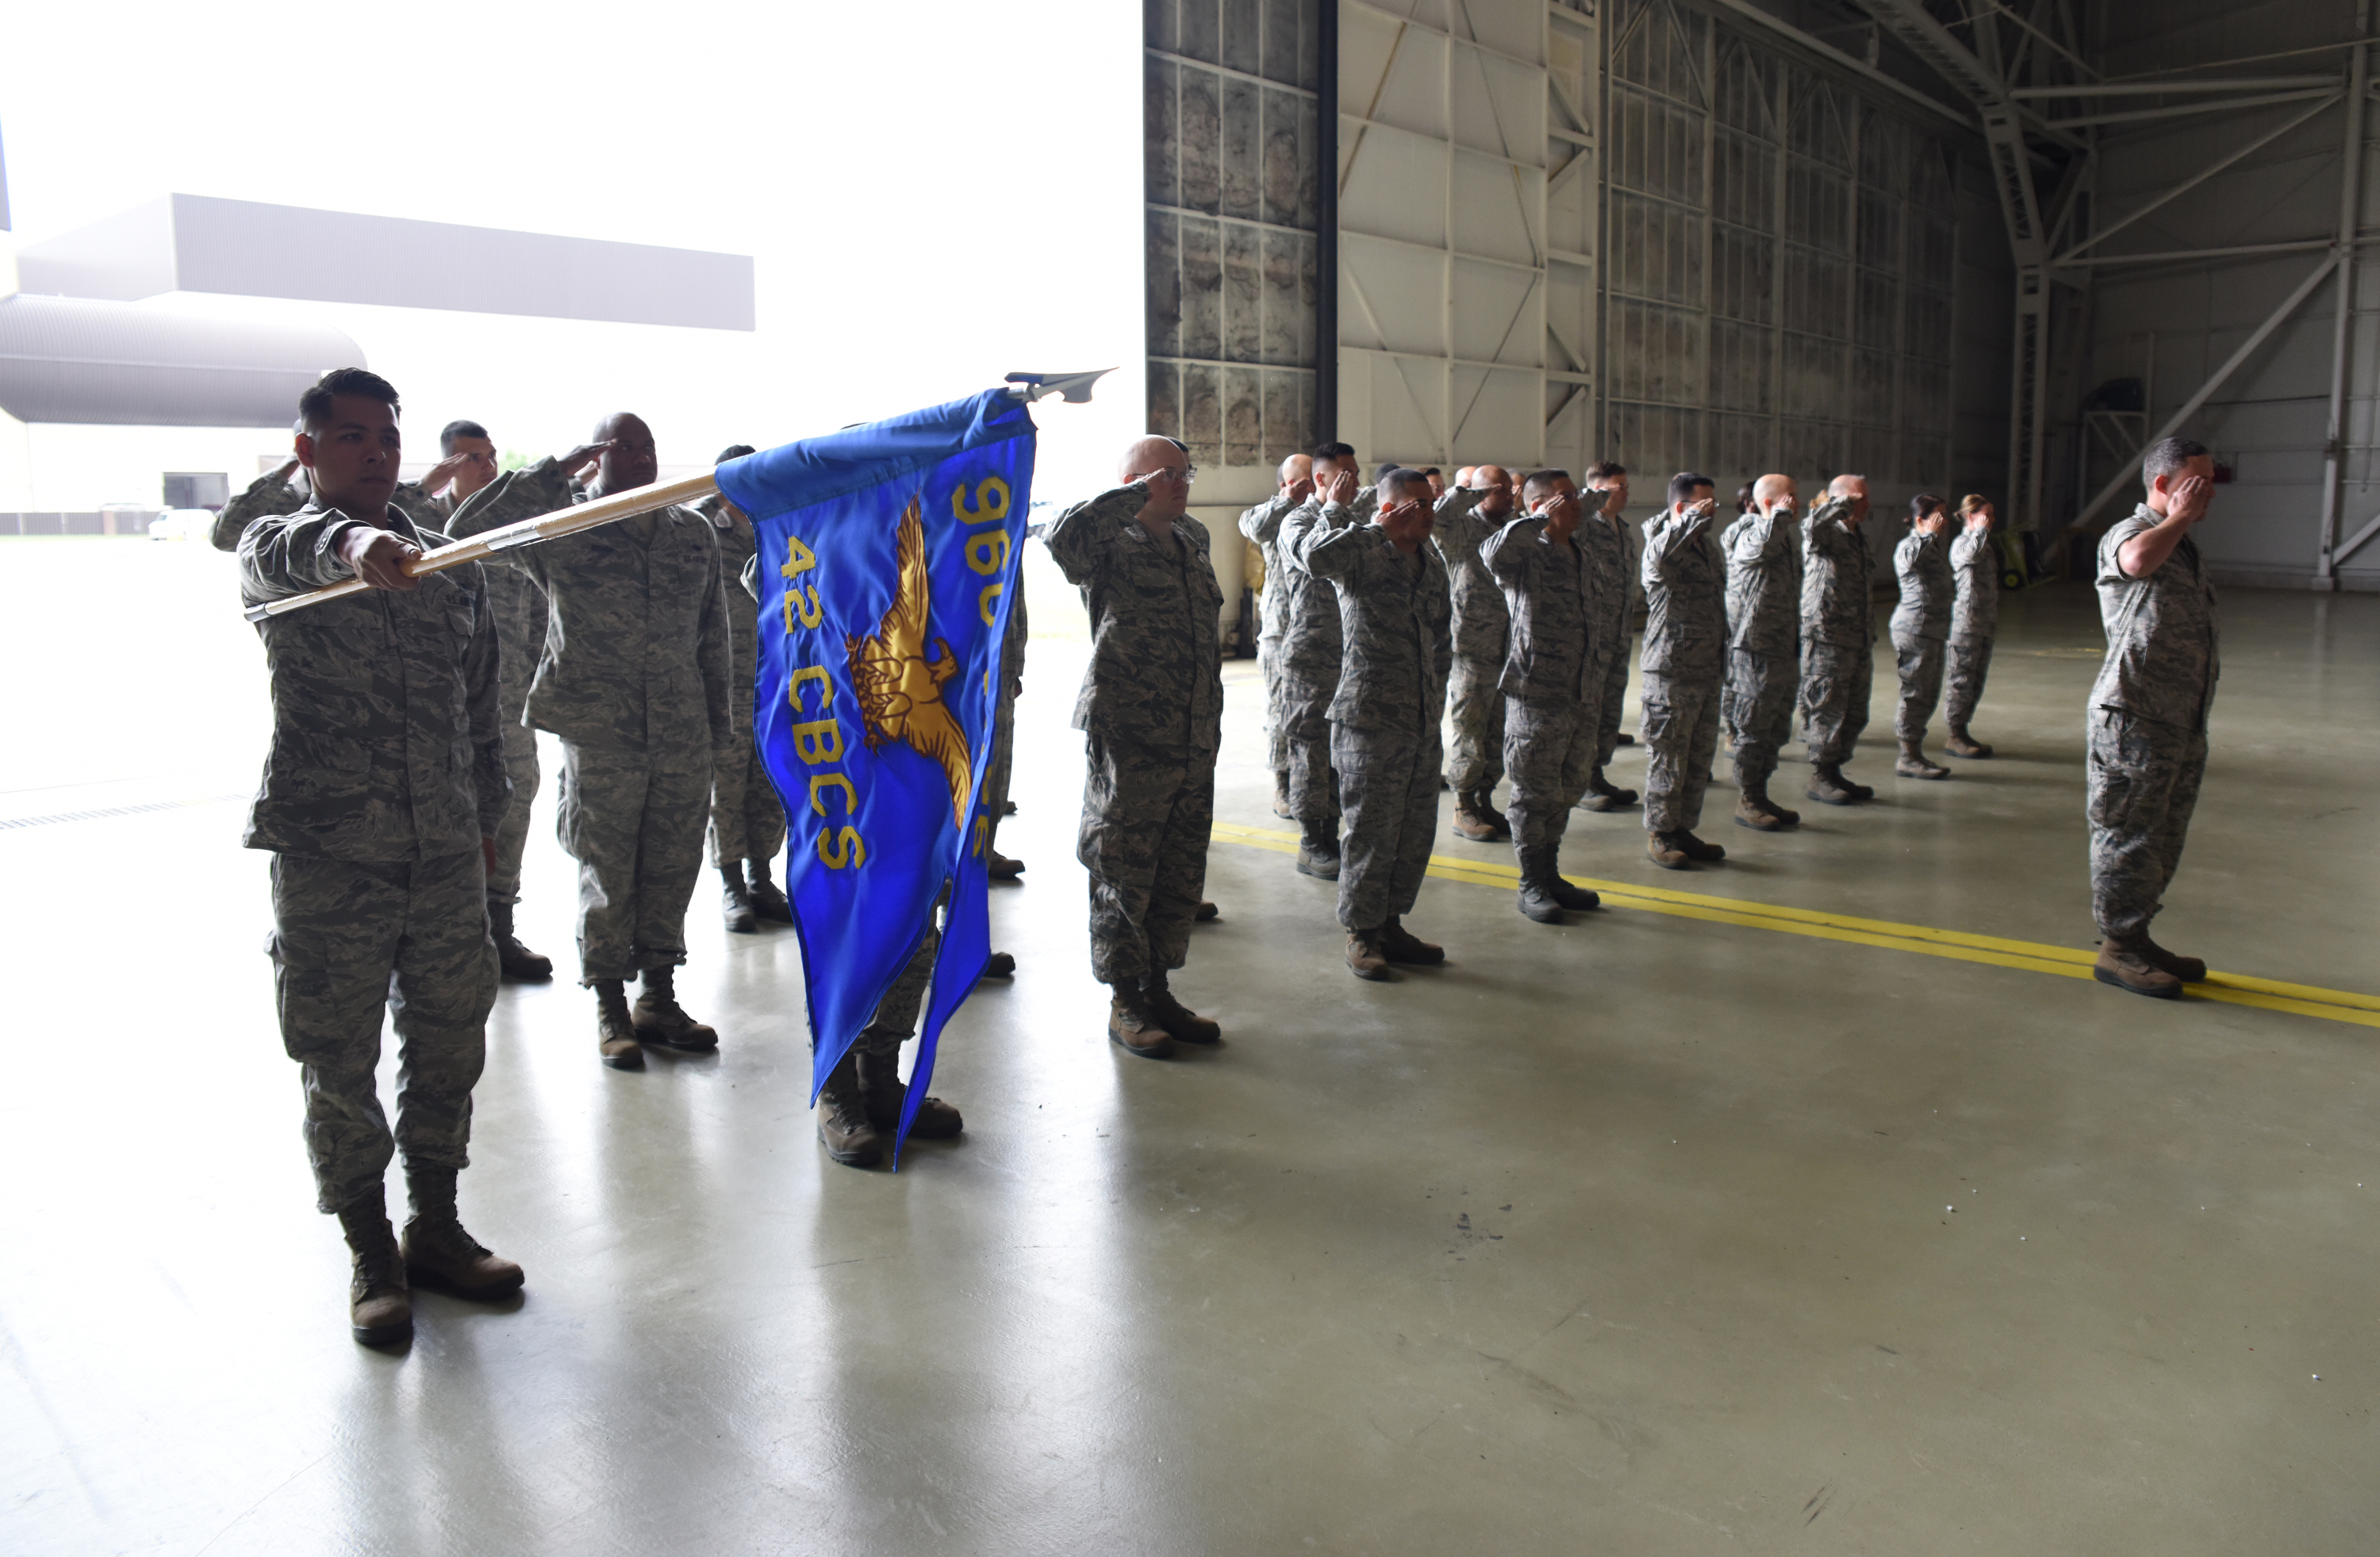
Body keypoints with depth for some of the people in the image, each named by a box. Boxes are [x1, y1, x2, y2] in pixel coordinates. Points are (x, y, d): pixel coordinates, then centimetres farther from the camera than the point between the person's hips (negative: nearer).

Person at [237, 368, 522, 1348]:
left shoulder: (454, 568, 12)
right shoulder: (275, 550, -2)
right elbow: (294, 549, -29)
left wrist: (485, 817, 16)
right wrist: (352, 545, -52)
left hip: (447, 854, 4)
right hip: (327, 858, -4)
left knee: (450, 1045, 11)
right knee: (339, 1060, 5)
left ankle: (435, 1228, 28)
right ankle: (371, 1256, 20)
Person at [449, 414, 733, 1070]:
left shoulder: (696, 534, 11)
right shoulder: (563, 531, 1)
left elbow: (715, 639, 14)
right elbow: (470, 525, -11)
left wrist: (721, 728, 13)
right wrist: (558, 469, -11)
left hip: (684, 738, 3)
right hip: (599, 736, -3)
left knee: (672, 870, 8)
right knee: (606, 874, 4)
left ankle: (659, 1000, 21)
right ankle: (610, 1010, 16)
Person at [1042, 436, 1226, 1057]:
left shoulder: (1192, 544, 17)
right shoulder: (1111, 547, -6)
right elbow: (1062, 535, -29)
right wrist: (1138, 494, -19)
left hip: (1194, 742, 7)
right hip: (1128, 740, -7)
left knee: (1181, 872, 12)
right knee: (1124, 871, 1)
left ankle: (1158, 989, 25)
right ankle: (1124, 1004, 12)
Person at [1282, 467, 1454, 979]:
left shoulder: (1431, 559, 15)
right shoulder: (1361, 549, -9)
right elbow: (1315, 555, -32)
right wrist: (1359, 520, -17)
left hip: (1423, 720, 8)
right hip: (1371, 716, -8)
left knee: (1417, 828, 11)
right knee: (1373, 829, -2)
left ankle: (1390, 924, 25)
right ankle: (1362, 935, 11)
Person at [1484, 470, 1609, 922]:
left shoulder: (1583, 556, 16)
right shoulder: (1527, 554, -9)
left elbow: (1611, 600, 33)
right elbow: (1494, 554, -34)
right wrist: (1541, 519, -24)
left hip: (1583, 694, 8)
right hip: (1537, 694, -8)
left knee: (1567, 790, 16)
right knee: (1536, 793, 1)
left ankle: (1550, 874, 28)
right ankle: (1532, 885, 12)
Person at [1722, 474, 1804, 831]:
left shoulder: (1789, 534, 16)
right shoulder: (1749, 536, -13)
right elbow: (1765, 541, -40)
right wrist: (1781, 513, -22)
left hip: (1786, 650, 9)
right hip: (1756, 650, -9)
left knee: (1776, 730, 14)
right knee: (1754, 728, -1)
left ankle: (1759, 796, 23)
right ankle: (1747, 802, 8)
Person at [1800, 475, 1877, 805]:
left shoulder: (1857, 539, 21)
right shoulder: (1826, 534, -7)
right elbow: (1813, 526, -35)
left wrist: (1871, 634, 25)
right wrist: (1845, 503, -20)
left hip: (1859, 640, 9)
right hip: (1828, 638, -9)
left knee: (1855, 713, 11)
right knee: (1828, 709, -3)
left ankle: (1835, 772, 21)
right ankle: (1821, 778, 6)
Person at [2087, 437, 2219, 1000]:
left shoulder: (2185, 546, 20)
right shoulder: (2126, 534, -9)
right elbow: (2139, 559, -36)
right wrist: (2181, 516, -18)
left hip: (2182, 720, 9)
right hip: (2135, 720, -9)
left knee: (2163, 837, 15)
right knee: (2129, 835, -3)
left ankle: (2136, 937, 25)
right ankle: (2117, 947, 5)